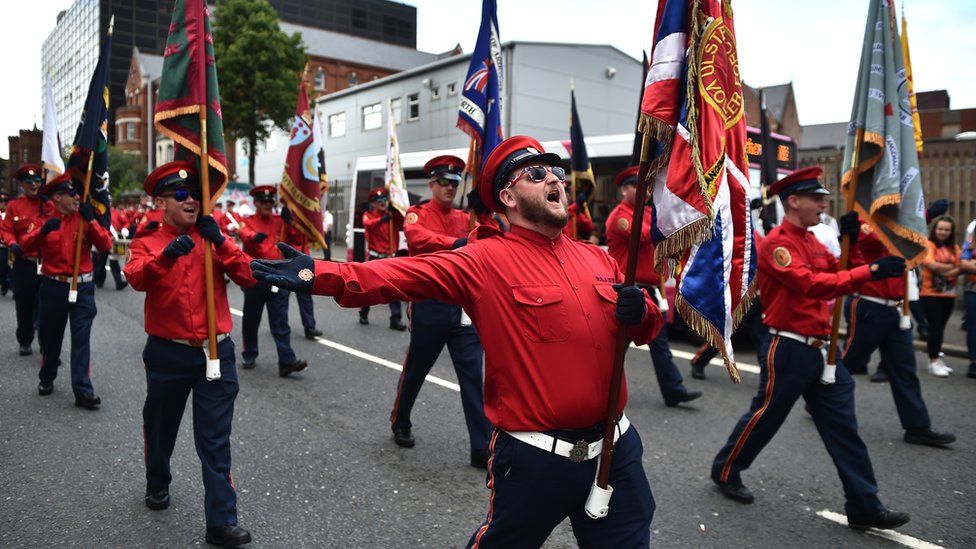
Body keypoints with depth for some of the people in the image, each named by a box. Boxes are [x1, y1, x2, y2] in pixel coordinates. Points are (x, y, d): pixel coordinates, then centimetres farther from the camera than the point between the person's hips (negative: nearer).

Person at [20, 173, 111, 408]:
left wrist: (91, 220, -17)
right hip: (53, 288, 1)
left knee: (81, 339, -5)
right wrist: (43, 230, -25)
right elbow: (26, 247, -9)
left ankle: (83, 391, -5)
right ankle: (46, 379, 37)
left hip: (82, 287, -1)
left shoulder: (84, 220, 2)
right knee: (50, 336, 15)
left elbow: (105, 245, -9)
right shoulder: (46, 222, 4)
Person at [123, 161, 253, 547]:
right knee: (160, 426, 21)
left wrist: (219, 241, -19)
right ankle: (157, 485, 49)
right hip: (168, 353, 0)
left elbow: (248, 277, -9)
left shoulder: (213, 240, 4)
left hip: (216, 352, 0)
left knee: (215, 439, -1)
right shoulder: (146, 244, 0)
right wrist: (166, 255, -41)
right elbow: (137, 279, -23)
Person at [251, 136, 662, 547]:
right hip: (535, 455, -5)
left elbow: (648, 322, 16)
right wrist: (321, 275, -35)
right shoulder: (486, 260, -11)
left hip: (616, 447, 6)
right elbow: (405, 273, -22)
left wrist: (640, 312, -9)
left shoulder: (597, 258, 7)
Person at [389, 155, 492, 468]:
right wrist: (457, 243, -41)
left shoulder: (465, 219, 12)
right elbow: (418, 237, -25)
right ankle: (400, 423, 38)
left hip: (464, 307, 3)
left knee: (472, 377, 0)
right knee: (415, 370, 13)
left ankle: (482, 448, 5)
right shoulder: (417, 214, -1)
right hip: (429, 306, -3)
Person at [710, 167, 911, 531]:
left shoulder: (812, 241, 13)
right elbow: (812, 285, -27)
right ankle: (725, 470, 28)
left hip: (820, 349, 8)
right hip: (788, 350, -8)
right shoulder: (776, 243, -16)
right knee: (766, 416, 6)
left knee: (843, 426, 8)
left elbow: (838, 272, 6)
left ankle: (864, 506, 15)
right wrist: (870, 272, -30)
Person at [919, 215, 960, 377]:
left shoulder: (954, 248, 12)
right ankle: (933, 361, 1)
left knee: (941, 327, 12)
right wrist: (953, 266, -4)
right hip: (930, 293, -5)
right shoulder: (928, 245, -6)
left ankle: (937, 358, 22)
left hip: (949, 294, 5)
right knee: (935, 327, -6)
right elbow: (932, 265, -17)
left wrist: (952, 272, -17)